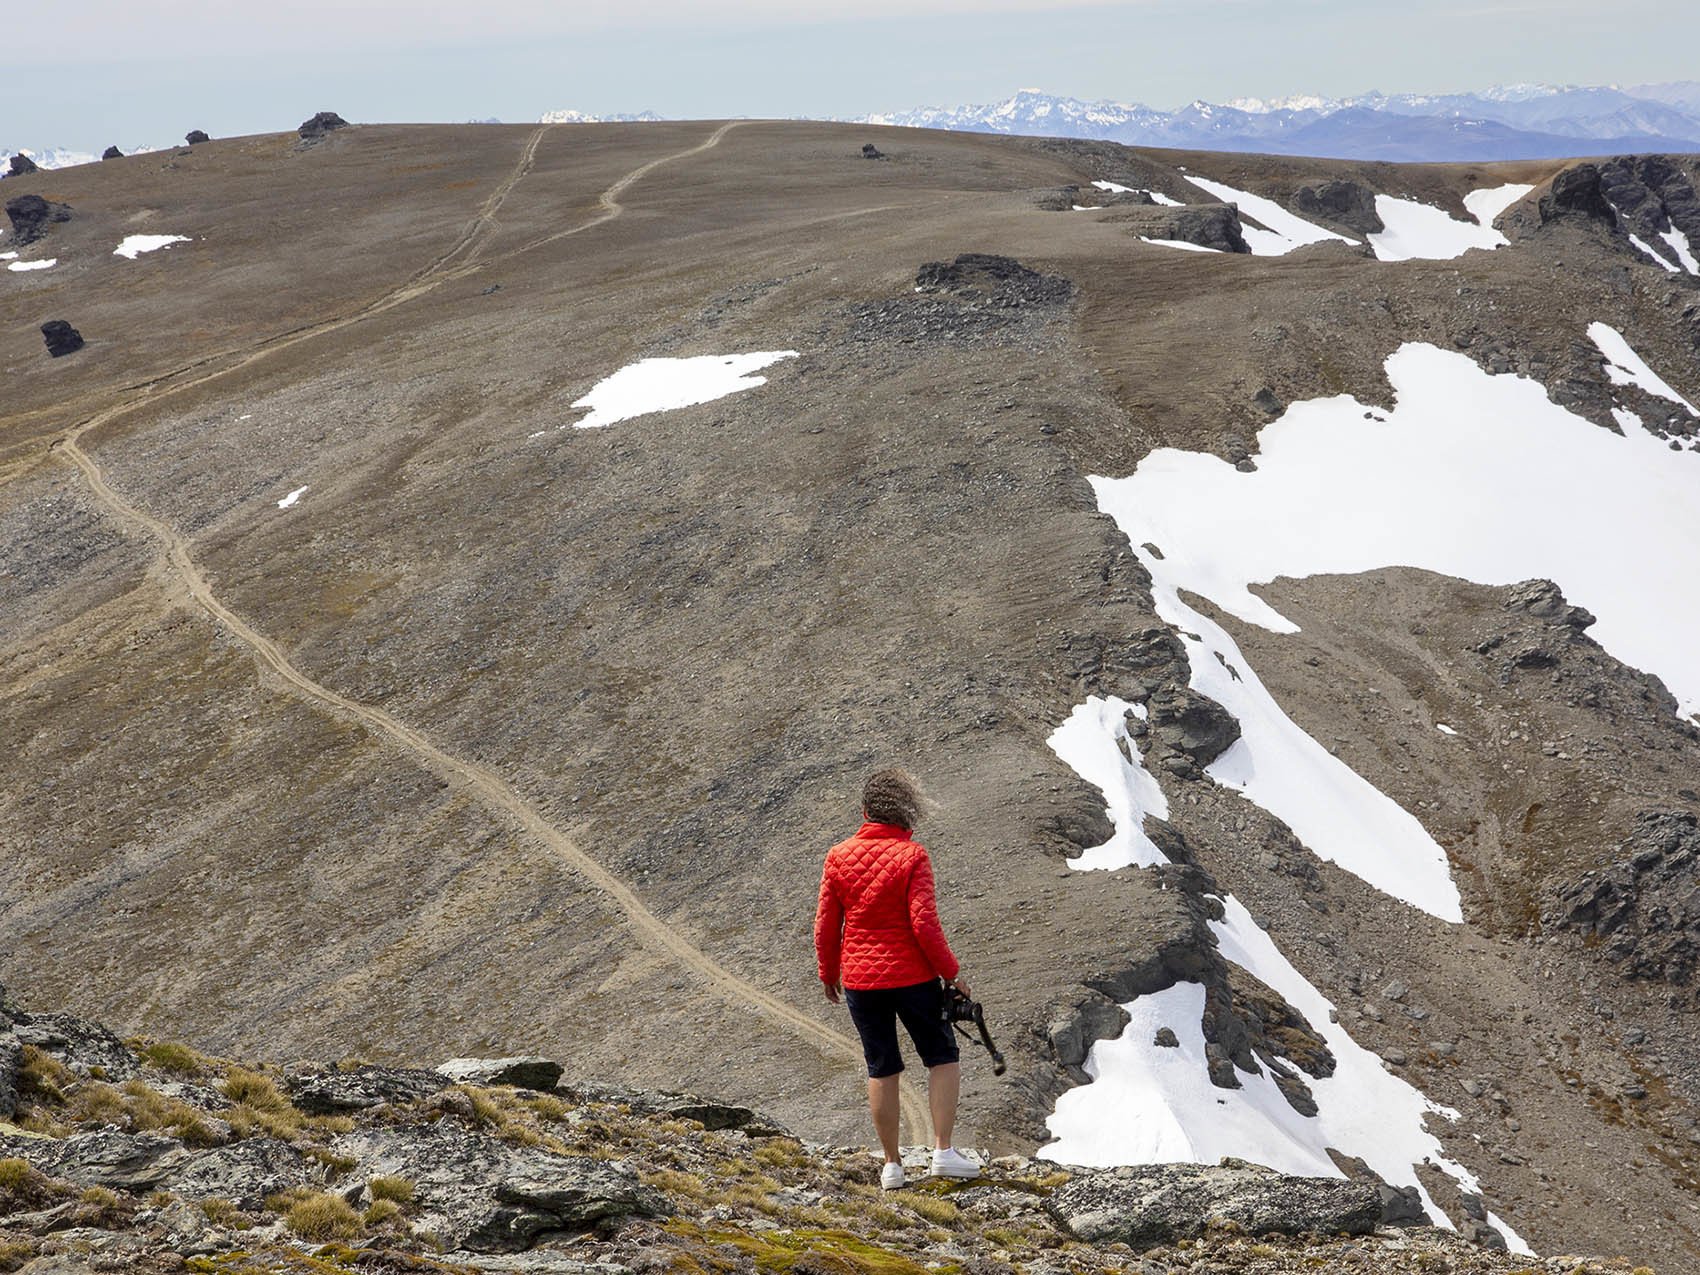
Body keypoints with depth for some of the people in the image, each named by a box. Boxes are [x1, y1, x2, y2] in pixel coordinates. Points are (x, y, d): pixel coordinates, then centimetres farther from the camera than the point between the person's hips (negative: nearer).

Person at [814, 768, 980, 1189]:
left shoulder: (839, 857, -1)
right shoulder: (912, 856, -10)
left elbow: (825, 925, 2)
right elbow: (924, 924, -16)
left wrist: (829, 973, 16)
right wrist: (951, 972, -5)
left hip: (859, 980, 3)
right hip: (911, 976, -3)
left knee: (881, 1069, 13)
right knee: (943, 1058, 12)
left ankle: (891, 1165, 16)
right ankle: (944, 1151, 2)